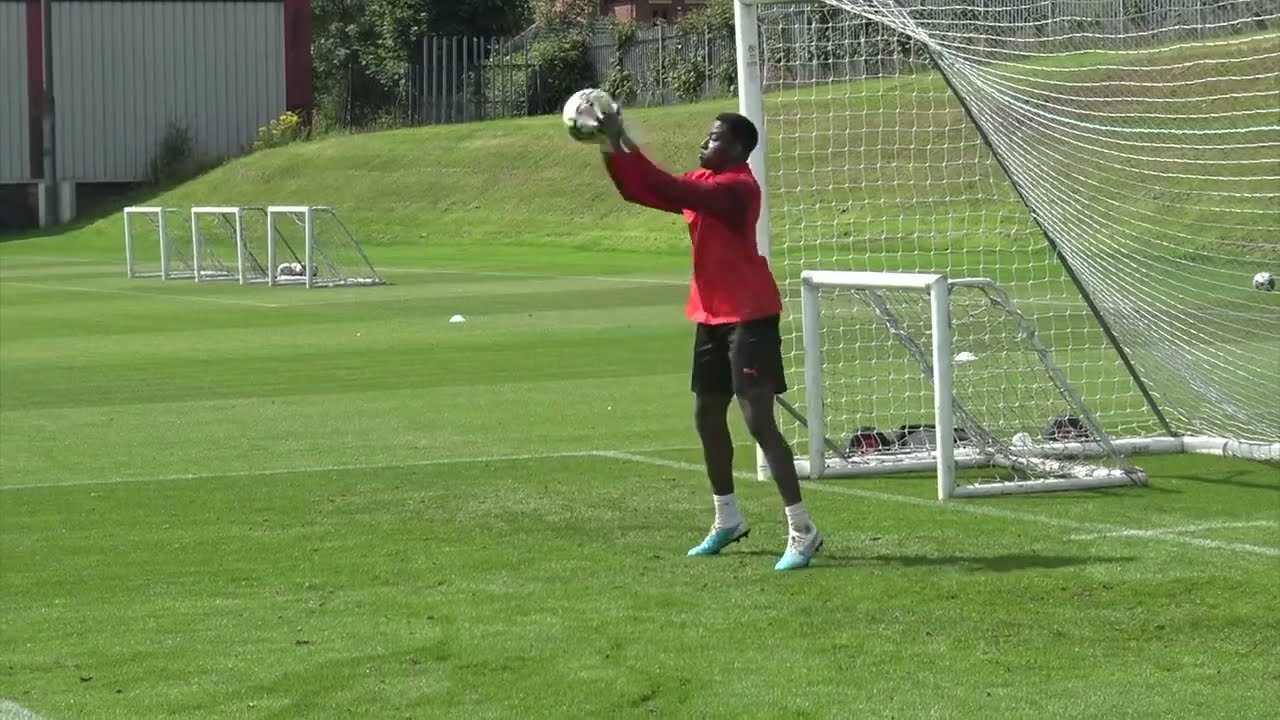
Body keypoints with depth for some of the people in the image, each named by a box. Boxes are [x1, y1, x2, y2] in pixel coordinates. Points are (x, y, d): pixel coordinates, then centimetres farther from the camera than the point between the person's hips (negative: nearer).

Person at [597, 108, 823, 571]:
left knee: (759, 421, -14)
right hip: (711, 316, 10)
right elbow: (638, 191, 14)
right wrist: (610, 150, 0)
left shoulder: (738, 187, -18)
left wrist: (626, 146, -26)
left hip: (749, 317, -10)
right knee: (707, 418, 16)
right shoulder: (702, 181, 11)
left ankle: (802, 531, -12)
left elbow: (674, 191, -29)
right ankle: (727, 521, 32)